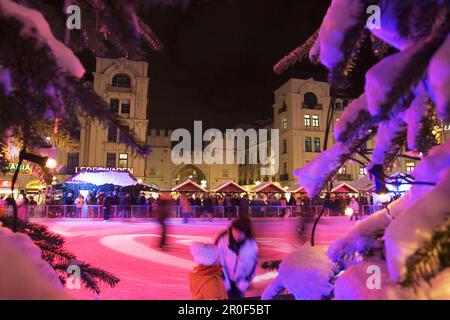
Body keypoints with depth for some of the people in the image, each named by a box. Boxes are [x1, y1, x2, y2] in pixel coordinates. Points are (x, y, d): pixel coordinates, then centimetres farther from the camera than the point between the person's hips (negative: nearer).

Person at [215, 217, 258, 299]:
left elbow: (252, 266, -8)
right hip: (225, 281, -2)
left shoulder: (252, 244, -19)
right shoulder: (222, 241, -25)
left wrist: (242, 285, -8)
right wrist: (226, 285, -13)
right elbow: (219, 264, -17)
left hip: (240, 282, 2)